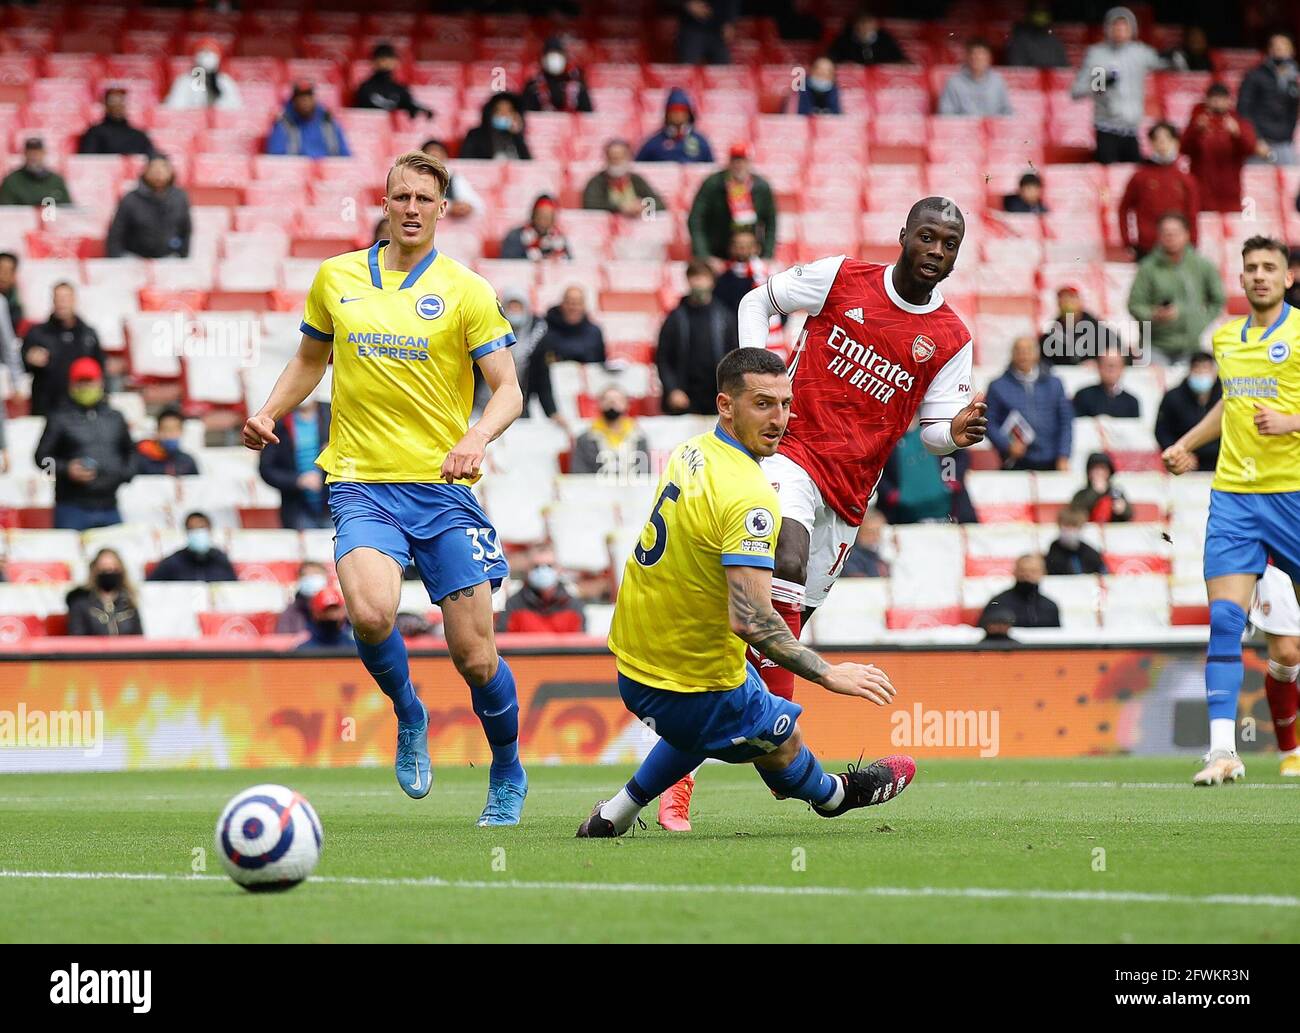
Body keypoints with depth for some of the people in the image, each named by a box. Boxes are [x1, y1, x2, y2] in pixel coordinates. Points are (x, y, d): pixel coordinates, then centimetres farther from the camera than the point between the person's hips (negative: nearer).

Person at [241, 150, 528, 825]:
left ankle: (507, 774, 24)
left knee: (474, 656, -3)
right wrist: (268, 415, 7)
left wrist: (478, 437, -22)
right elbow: (310, 359, 25)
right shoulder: (336, 278, 10)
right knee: (372, 613, -28)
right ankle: (407, 714, 4)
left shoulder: (466, 290, 1)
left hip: (443, 485, -1)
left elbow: (508, 390, -2)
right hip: (362, 483, 1)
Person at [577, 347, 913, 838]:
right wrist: (829, 674, -26)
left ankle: (616, 813, 39)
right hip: (693, 683, -8)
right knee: (783, 740, 17)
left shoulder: (689, 452, 0)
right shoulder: (749, 498, -29)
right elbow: (750, 620, -34)